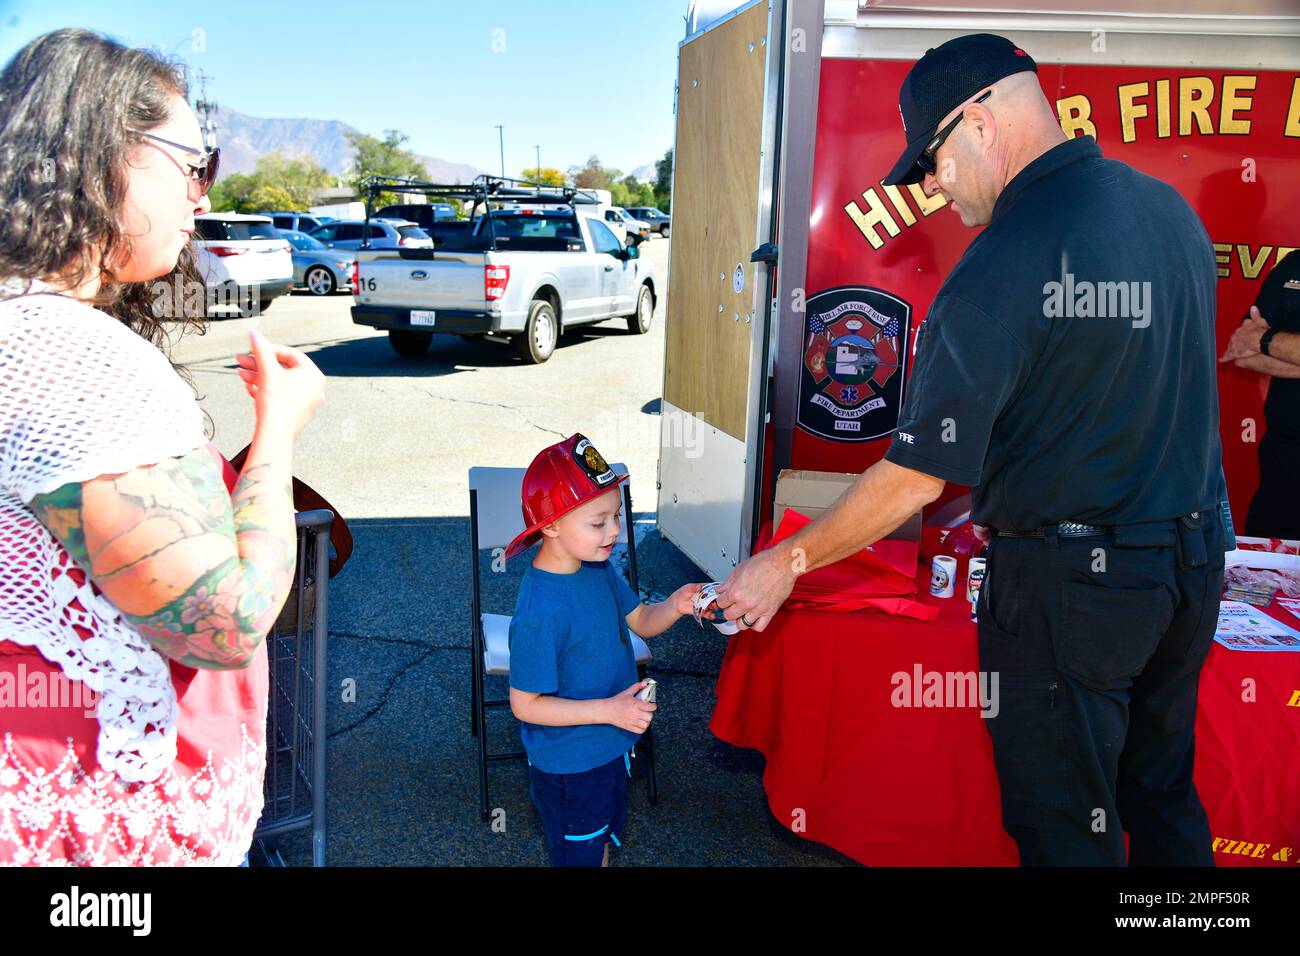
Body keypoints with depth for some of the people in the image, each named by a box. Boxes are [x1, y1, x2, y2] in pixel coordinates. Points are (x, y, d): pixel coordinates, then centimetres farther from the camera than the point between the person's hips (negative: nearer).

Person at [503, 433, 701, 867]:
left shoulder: (599, 569, -7)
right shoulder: (539, 612, -32)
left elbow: (640, 620, 6)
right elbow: (525, 704, -26)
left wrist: (675, 606, -15)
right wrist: (609, 710, -28)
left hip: (612, 749, 7)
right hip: (570, 767, -7)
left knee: (605, 839, 30)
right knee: (580, 854, 18)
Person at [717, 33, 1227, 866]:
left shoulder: (1000, 271, -22)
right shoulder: (1171, 207, 3)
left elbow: (916, 478, -21)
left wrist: (788, 563, -11)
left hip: (1070, 585, -8)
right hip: (1195, 562, 8)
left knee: (1065, 826, 10)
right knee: (1165, 799, 24)